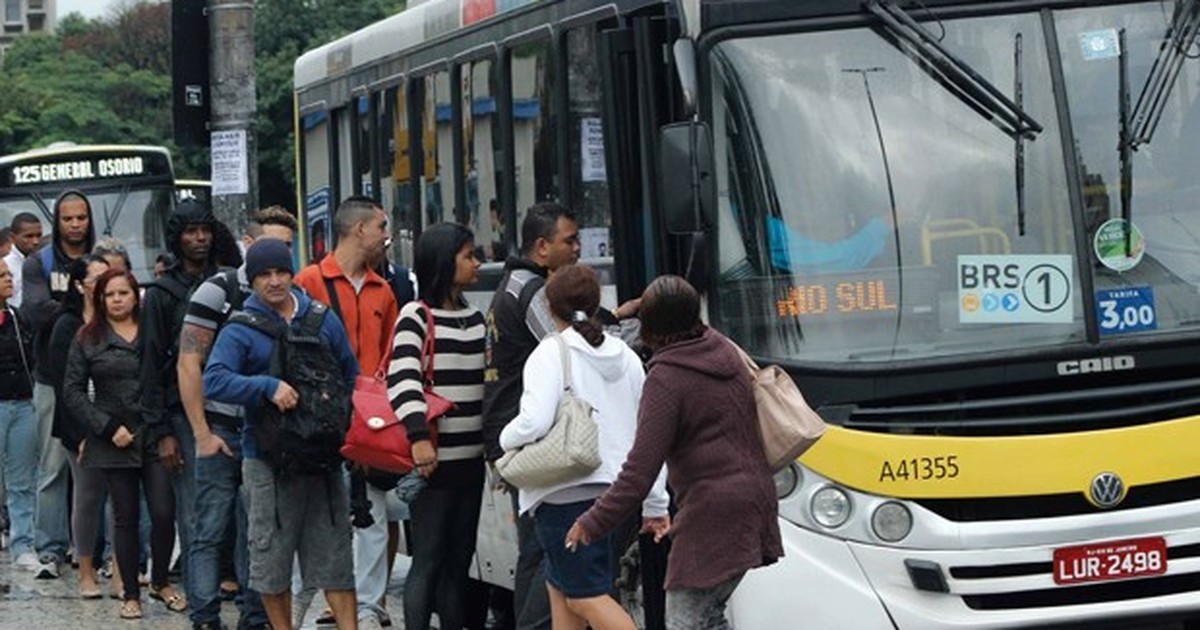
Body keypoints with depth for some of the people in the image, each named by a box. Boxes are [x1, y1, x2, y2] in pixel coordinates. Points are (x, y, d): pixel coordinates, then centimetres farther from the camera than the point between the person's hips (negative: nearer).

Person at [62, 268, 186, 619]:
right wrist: (108, 428, -8)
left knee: (164, 514, -7)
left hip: (156, 436, 0)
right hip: (115, 442, 0)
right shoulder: (87, 340, 5)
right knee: (126, 518, 4)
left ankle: (160, 582, 15)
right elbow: (72, 392, 2)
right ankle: (131, 594, 14)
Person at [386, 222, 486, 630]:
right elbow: (401, 379, -21)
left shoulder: (475, 319, 15)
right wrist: (418, 435, -33)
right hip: (432, 459, -7)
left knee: (458, 561, 10)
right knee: (428, 560, -6)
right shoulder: (416, 317, -8)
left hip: (471, 458, 7)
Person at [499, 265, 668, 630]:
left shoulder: (551, 353, -9)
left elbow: (535, 421, -22)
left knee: (586, 596, -6)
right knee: (561, 585, 18)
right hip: (615, 488, 8)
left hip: (567, 492, -8)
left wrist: (507, 439, 1)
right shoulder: (625, 357, 12)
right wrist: (655, 504, 20)